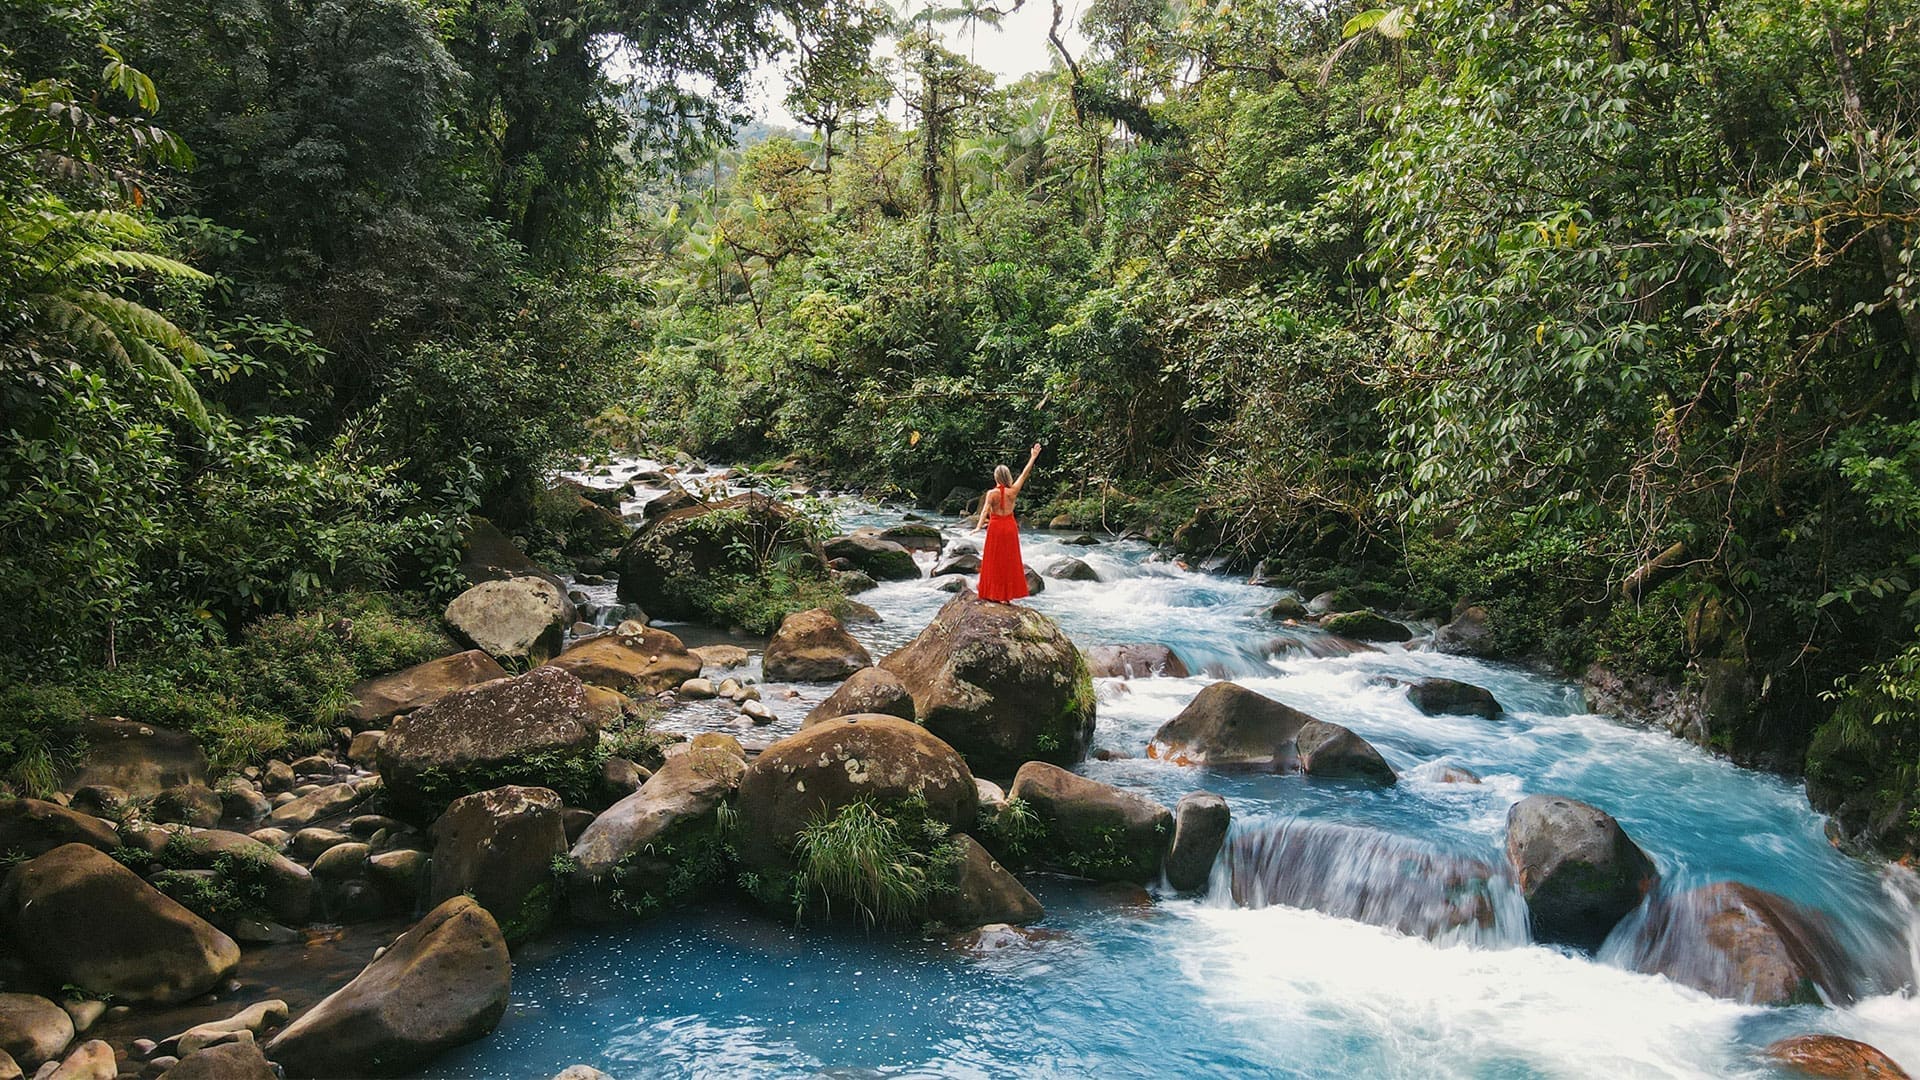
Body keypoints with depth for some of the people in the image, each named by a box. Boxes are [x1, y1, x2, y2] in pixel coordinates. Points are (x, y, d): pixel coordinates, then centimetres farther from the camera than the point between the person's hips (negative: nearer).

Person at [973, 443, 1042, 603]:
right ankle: (1007, 594, 12)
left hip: (995, 526, -2)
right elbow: (1025, 474, 1)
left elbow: (985, 510, -24)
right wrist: (1033, 457, 9)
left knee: (994, 561, 6)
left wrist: (978, 526, -32)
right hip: (1010, 526, 2)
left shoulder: (991, 493, -12)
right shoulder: (1013, 491, -6)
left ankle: (992, 593, 8)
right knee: (1009, 561, 9)